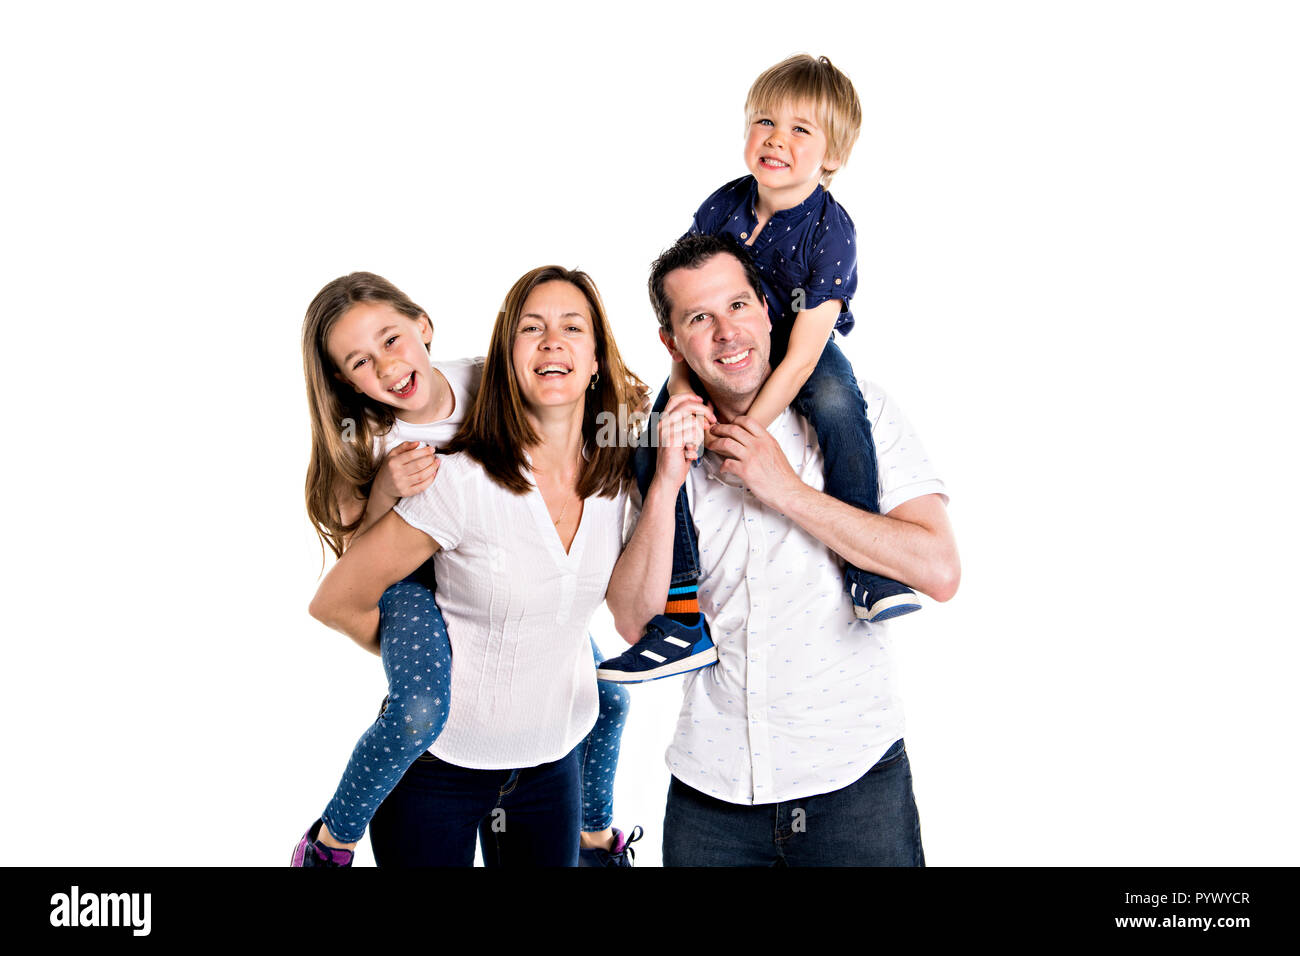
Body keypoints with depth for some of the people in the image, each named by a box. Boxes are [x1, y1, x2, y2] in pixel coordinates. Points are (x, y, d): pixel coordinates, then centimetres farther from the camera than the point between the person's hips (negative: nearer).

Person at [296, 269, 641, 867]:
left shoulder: (487, 381, -17)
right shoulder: (361, 440, -19)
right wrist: (385, 492, -33)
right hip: (416, 583, -3)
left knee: (607, 696, 1)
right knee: (421, 712, -32)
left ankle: (597, 836, 32)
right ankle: (330, 844, -3)